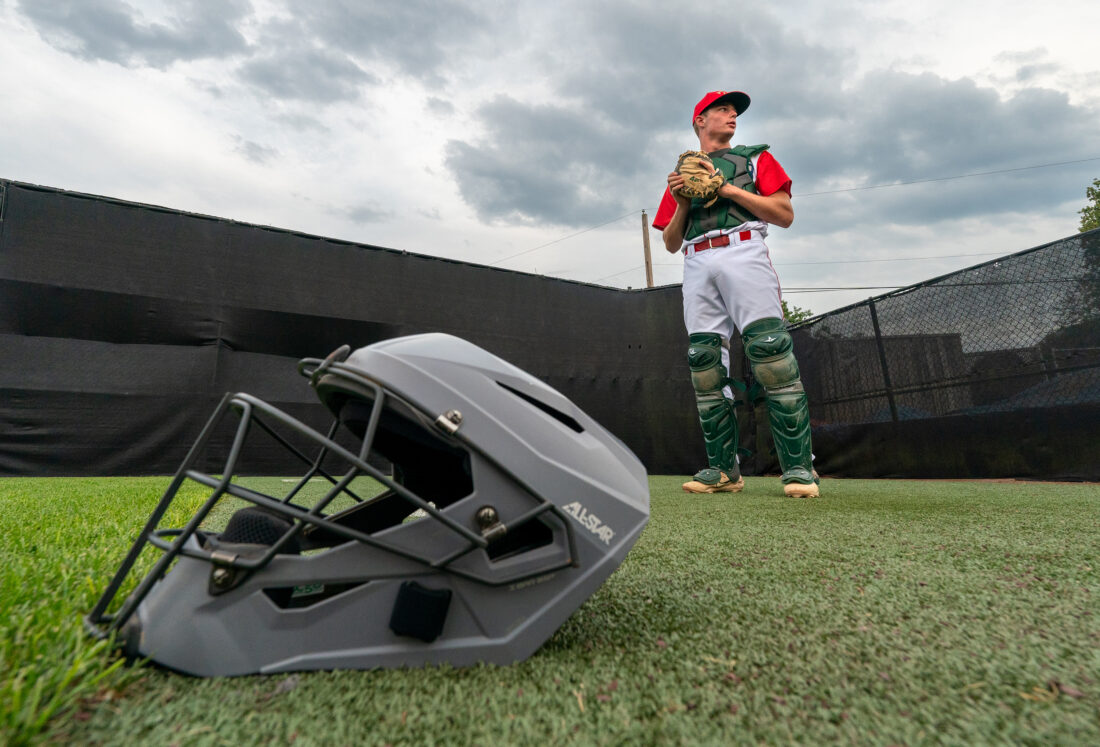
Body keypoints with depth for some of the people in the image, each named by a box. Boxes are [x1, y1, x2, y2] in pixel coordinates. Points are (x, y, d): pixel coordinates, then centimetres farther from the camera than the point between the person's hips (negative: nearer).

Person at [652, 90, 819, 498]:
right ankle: (723, 469, -1)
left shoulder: (754, 157, 23)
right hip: (697, 266, 3)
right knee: (704, 365, -7)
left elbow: (785, 215, 9)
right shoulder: (682, 172, 28)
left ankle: (799, 467, -11)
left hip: (744, 253, -2)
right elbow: (670, 243, 20)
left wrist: (731, 190, 0)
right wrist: (683, 203, 3)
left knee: (772, 356, -16)